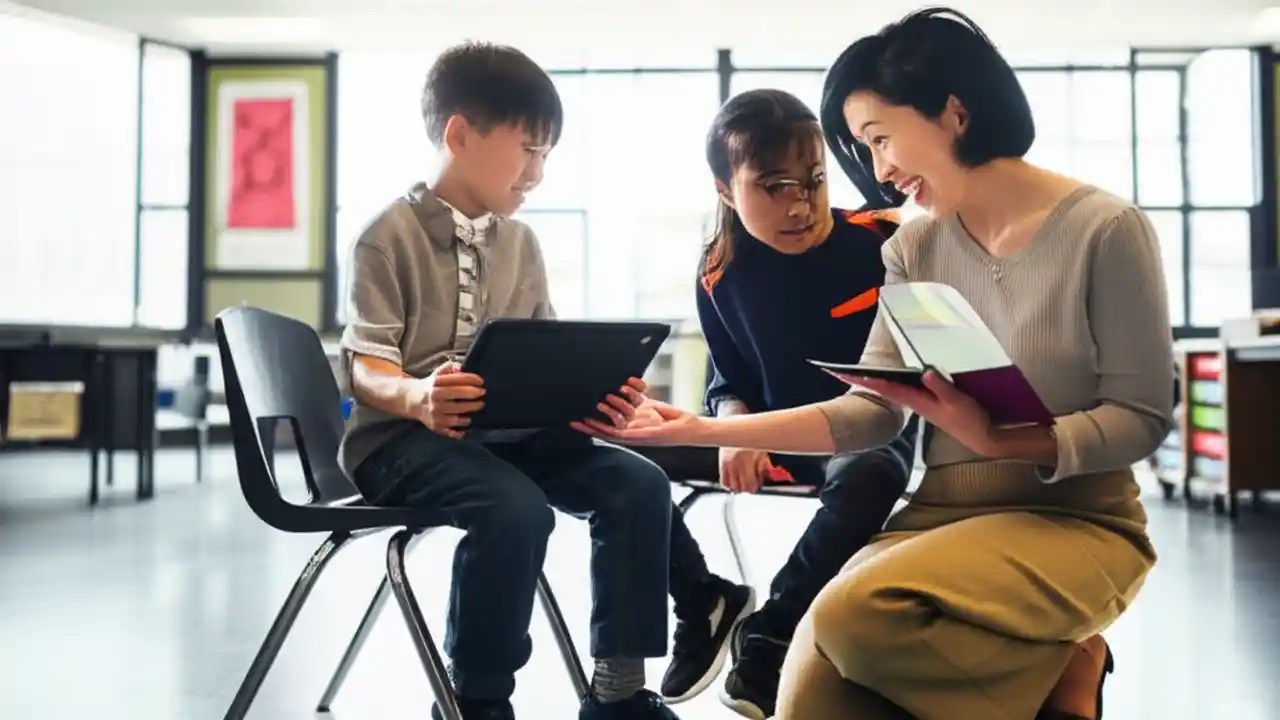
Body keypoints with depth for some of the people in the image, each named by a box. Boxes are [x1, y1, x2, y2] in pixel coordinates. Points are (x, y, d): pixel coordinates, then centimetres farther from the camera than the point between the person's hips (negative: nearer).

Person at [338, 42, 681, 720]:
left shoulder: (520, 243, 13)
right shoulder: (390, 236, -6)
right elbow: (365, 367, -13)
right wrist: (416, 397, -36)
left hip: (505, 428, 6)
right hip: (401, 435, -6)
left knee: (639, 484, -15)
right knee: (517, 510, -34)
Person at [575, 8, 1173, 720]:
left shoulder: (1105, 229, -8)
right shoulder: (914, 249, 8)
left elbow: (1142, 417, -9)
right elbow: (871, 412, 2)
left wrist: (999, 440, -26)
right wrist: (702, 429, -5)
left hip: (1072, 520, -4)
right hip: (941, 515, 5)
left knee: (856, 615, -31)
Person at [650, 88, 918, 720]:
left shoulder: (882, 241, -14)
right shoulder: (721, 274, -4)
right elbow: (728, 377, 6)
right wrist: (733, 426, -17)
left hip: (868, 433, -3)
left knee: (867, 477, -41)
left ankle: (770, 631, -18)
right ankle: (705, 603, 4)